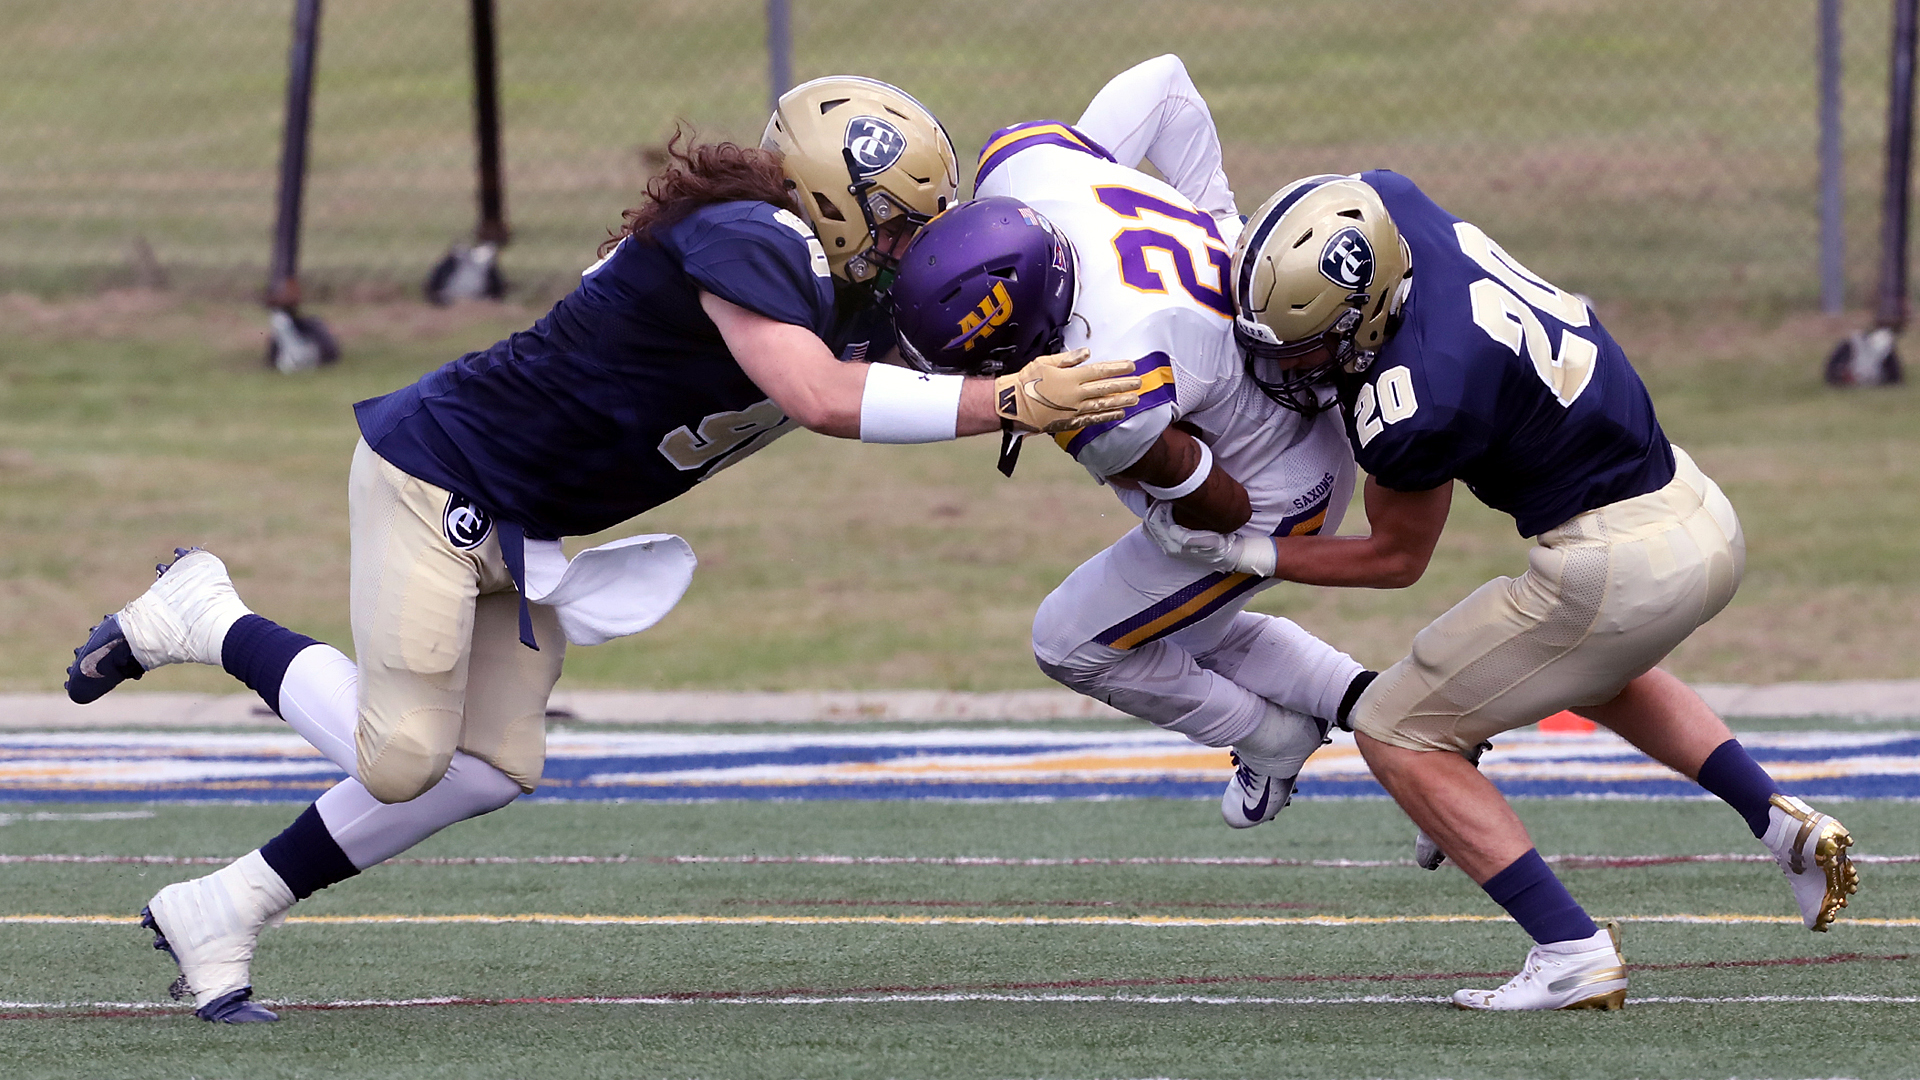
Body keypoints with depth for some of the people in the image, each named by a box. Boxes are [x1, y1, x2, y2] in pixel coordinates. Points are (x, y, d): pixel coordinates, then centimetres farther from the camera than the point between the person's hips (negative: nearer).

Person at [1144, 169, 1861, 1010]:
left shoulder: (1417, 402, -26)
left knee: (1398, 733, 5)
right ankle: (1780, 822, 24)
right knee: (1594, 676, 40)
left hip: (1622, 568, -9)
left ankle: (1571, 953, -1)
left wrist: (1243, 554, -1)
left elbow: (1397, 556, -5)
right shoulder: (1385, 203, -7)